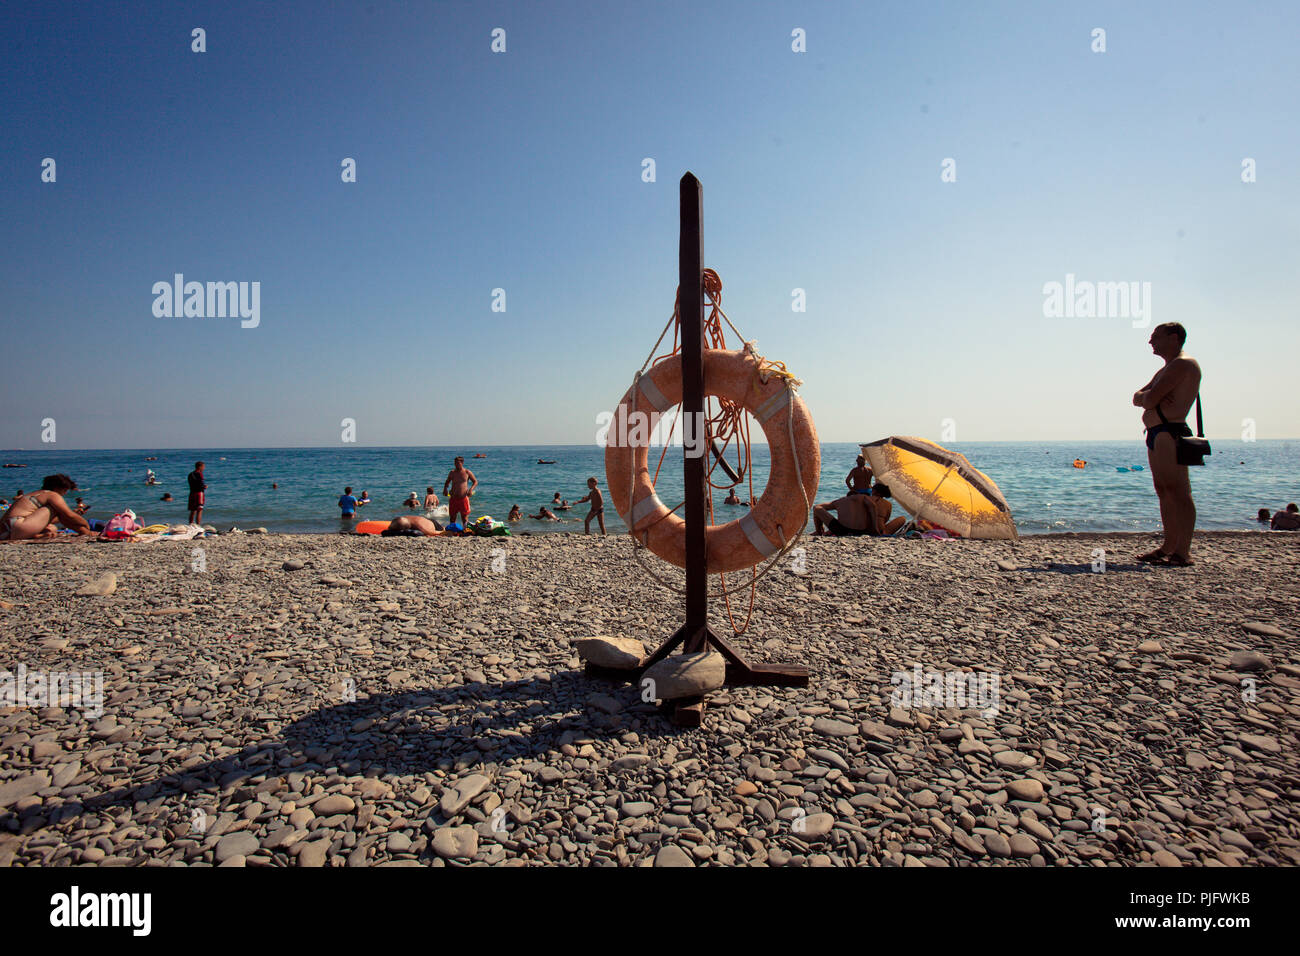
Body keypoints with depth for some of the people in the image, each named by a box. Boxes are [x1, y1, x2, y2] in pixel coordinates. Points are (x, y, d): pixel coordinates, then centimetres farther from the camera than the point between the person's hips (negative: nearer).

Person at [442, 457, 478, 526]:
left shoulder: (467, 472, 0)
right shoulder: (452, 473, 6)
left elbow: (475, 482, 7)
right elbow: (447, 482, 22)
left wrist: (471, 489, -10)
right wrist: (445, 488, 2)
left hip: (463, 498, -3)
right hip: (453, 498, 3)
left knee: (464, 517, 0)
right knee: (452, 517, 9)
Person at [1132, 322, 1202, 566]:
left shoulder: (1183, 364, -8)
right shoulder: (1165, 370, 25)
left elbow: (1149, 399, -17)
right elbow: (1137, 398, 16)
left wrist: (1148, 397, 4)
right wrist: (1151, 398, -3)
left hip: (1170, 434, -10)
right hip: (1156, 435, 10)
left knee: (1178, 492, -12)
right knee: (1164, 492, 11)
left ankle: (1183, 552, -14)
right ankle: (1169, 547, 17)